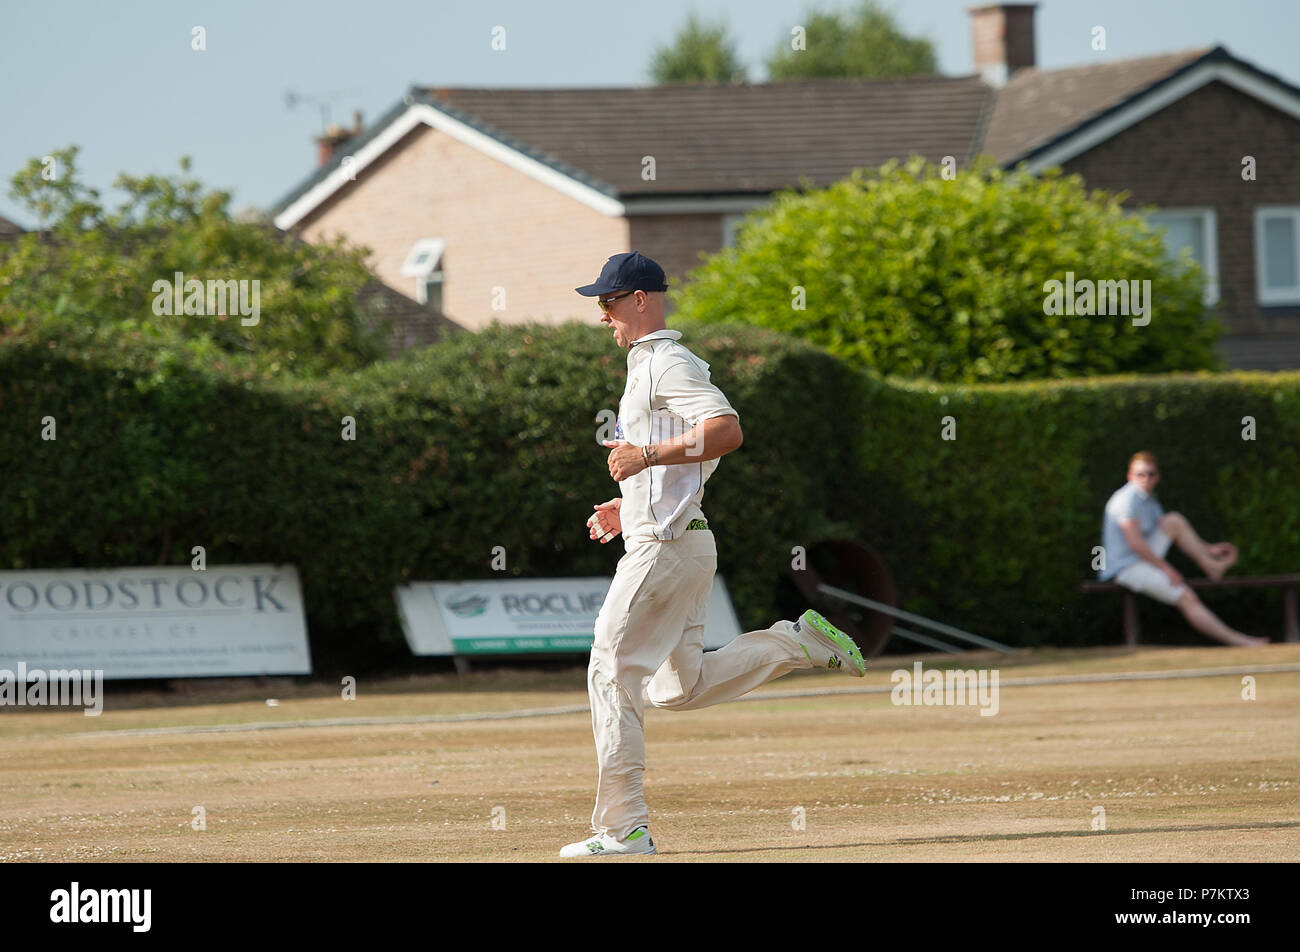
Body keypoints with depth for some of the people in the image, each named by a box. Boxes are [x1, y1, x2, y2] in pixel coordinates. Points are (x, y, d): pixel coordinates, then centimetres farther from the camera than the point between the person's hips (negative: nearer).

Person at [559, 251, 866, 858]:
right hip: (679, 541, 11)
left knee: (613, 671, -8)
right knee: (678, 689, 14)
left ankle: (622, 826, -8)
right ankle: (800, 642, 12)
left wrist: (647, 455, -25)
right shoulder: (652, 366, 21)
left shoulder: (668, 364, -11)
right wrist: (630, 504, 22)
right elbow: (696, 461, 29)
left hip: (665, 547, -11)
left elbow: (727, 431, -26)